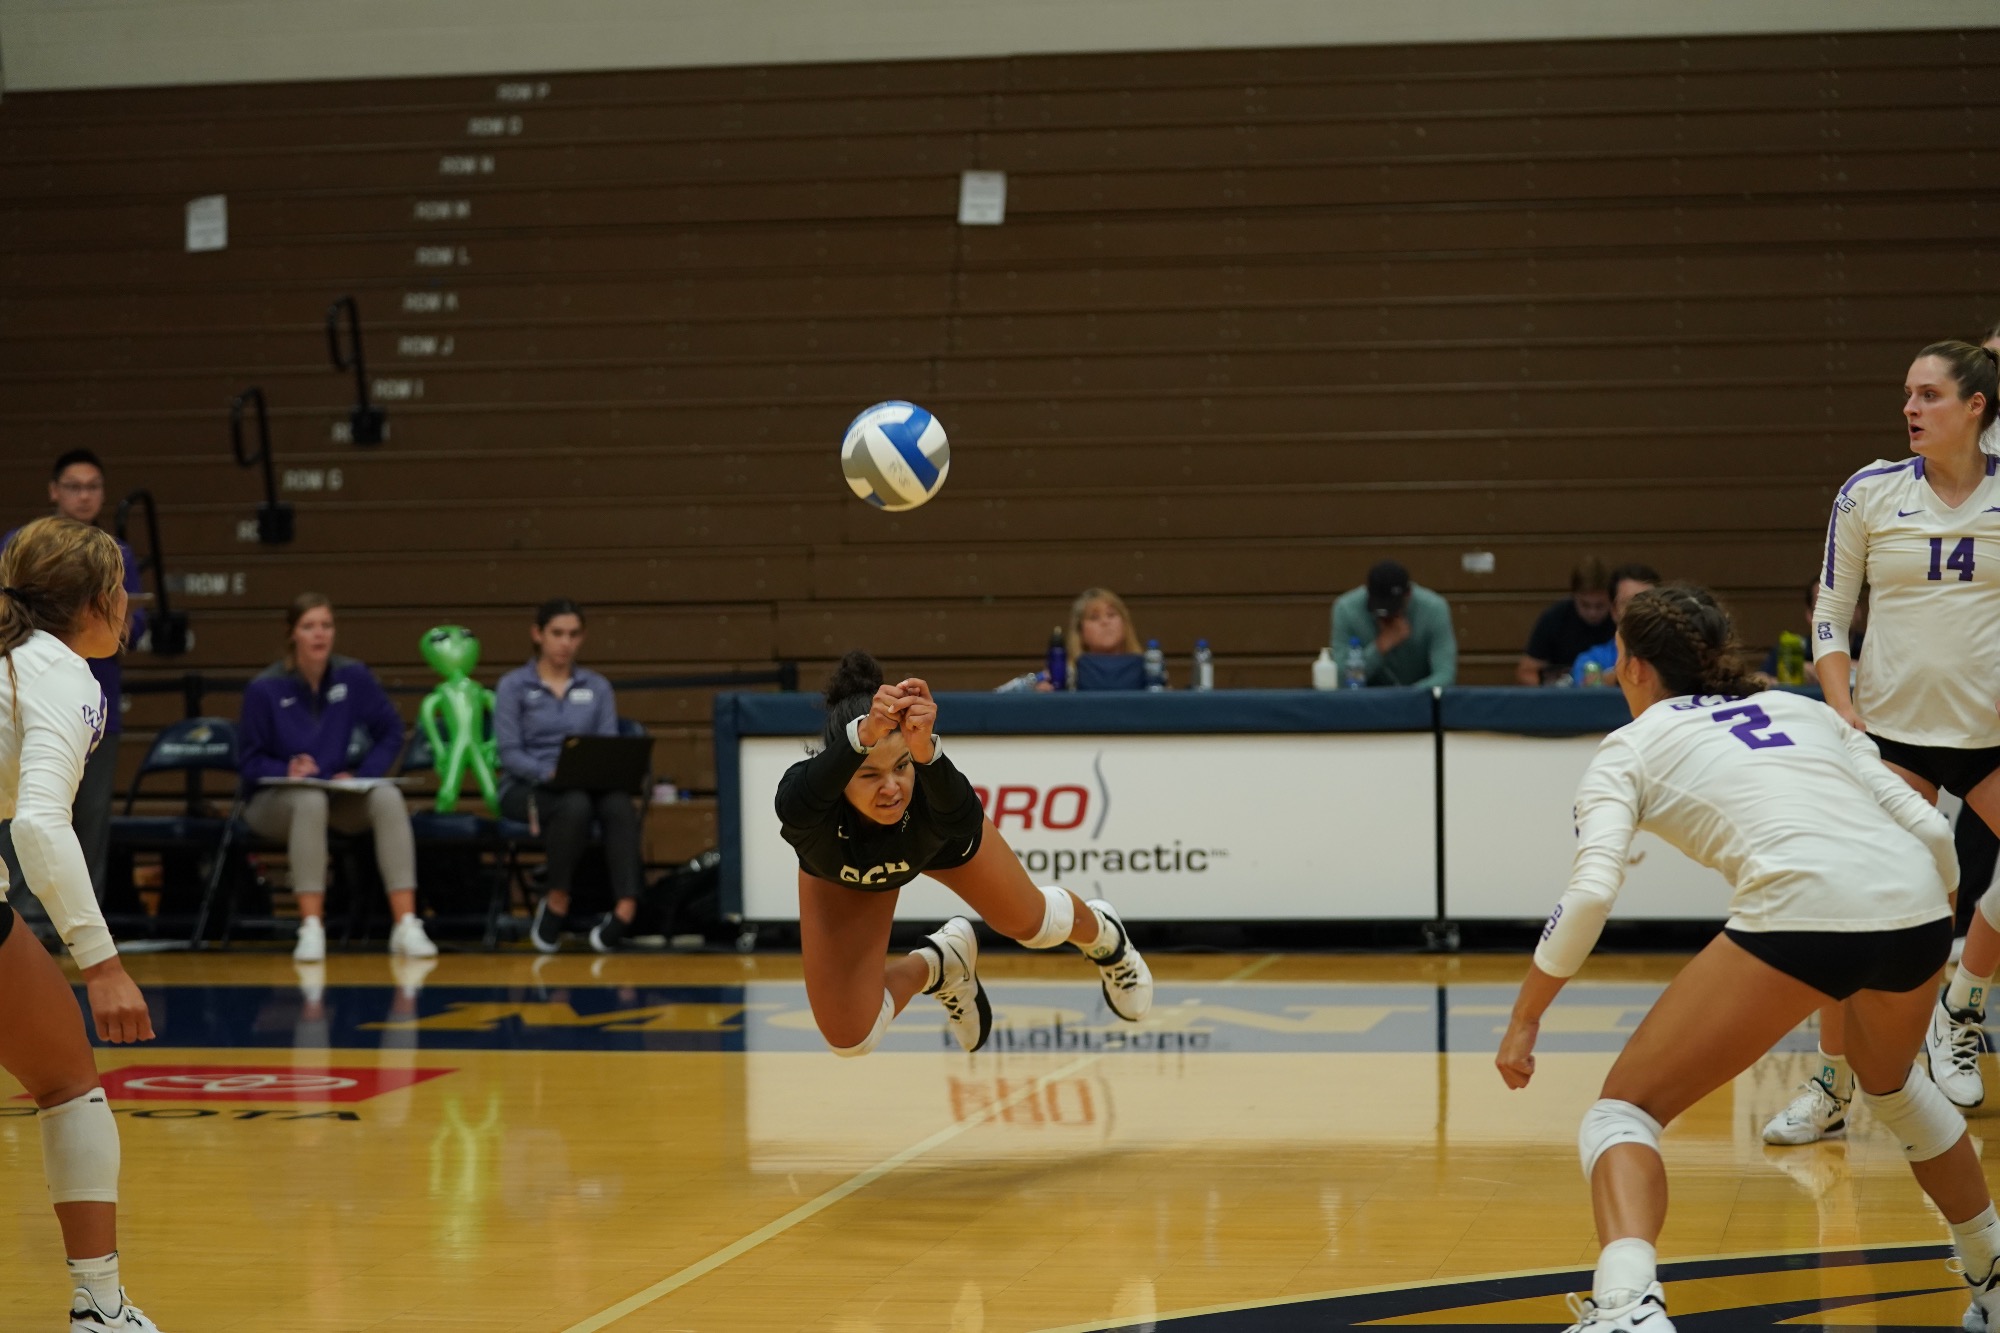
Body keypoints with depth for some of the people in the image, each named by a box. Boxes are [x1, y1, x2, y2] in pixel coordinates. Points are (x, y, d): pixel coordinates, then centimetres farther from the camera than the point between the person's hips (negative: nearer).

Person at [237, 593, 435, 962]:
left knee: (387, 797, -29)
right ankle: (311, 929, -41)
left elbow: (391, 733, 8)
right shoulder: (265, 689, -9)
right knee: (311, 800, -39)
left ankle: (406, 925, -34)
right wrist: (286, 770, -24)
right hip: (274, 800, -3)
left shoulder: (353, 676, -1)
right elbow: (249, 759, -4)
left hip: (338, 797, 3)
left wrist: (362, 775, -7)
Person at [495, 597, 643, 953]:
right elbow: (509, 753, -4)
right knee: (575, 804, -39)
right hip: (526, 787, -3)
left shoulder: (597, 687, 16)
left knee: (619, 804, -34)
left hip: (587, 787, 3)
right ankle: (557, 901, -24)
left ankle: (626, 908, -46)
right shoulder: (514, 685, 6)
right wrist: (550, 773, -22)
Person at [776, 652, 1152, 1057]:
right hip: (840, 878, 0)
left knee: (1033, 922, 23)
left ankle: (1103, 934, 60)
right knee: (851, 1038, -5)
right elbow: (800, 801, -71)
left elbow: (964, 817, -69)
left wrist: (925, 748, -87)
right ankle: (938, 966, 26)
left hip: (940, 831, 0)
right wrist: (864, 734, -88)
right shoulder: (805, 799, -47)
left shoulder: (929, 790, -46)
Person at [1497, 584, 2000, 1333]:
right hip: (1915, 903, 5)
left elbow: (1591, 894, 2)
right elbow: (1929, 828, 21)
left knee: (1624, 1111, 5)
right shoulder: (1801, 709, 30)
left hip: (1801, 911, -5)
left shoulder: (1630, 748, 18)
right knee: (1890, 1083, 38)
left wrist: (1524, 1022, 9)